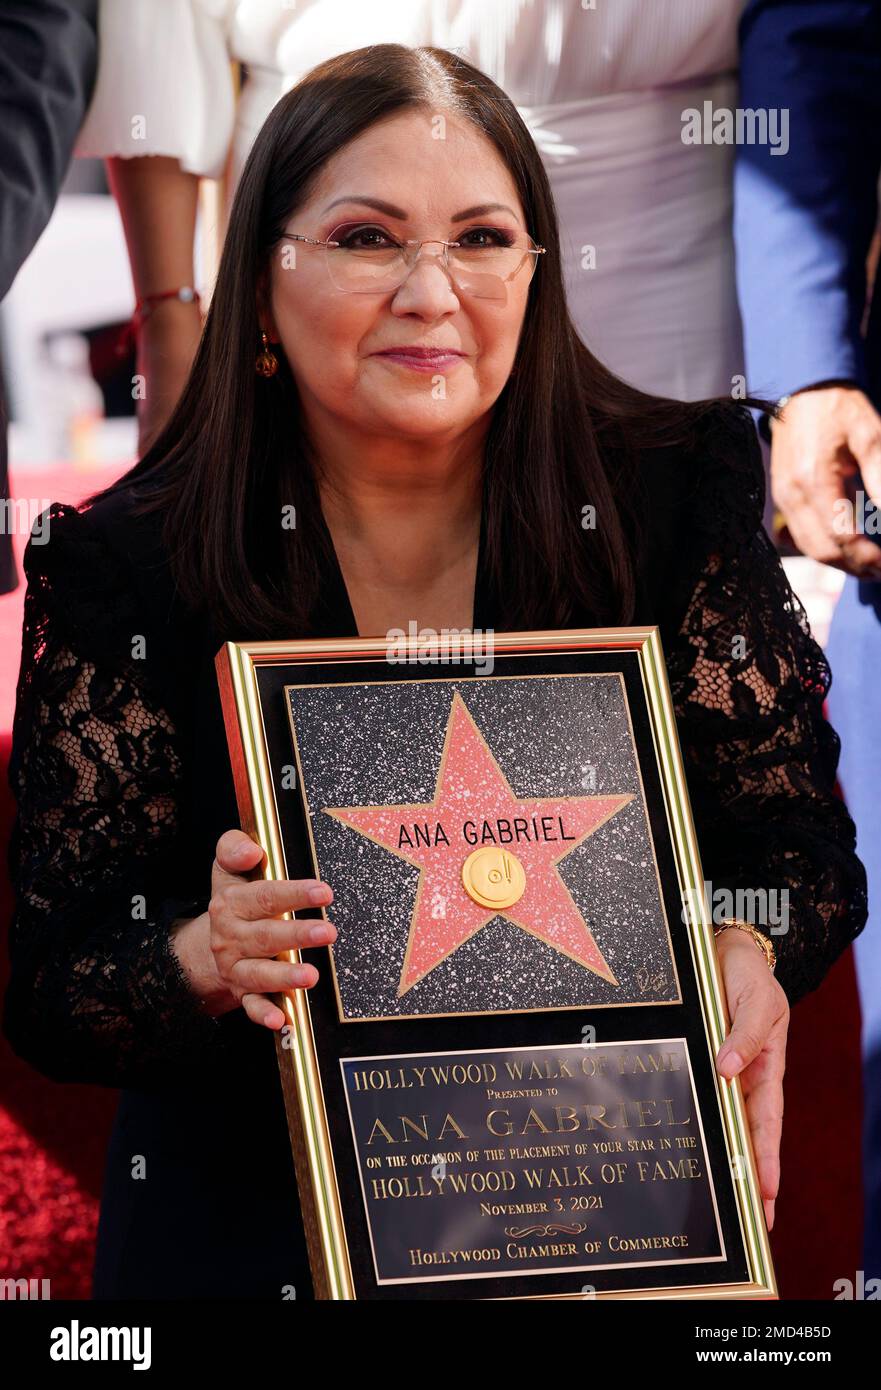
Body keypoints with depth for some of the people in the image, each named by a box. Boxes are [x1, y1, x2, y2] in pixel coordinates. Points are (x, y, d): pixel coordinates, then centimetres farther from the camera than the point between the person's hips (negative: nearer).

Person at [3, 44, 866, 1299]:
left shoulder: (679, 494, -1)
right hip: (254, 1235, -1)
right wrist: (210, 958, -26)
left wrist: (746, 956, -19)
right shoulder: (123, 571, -5)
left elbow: (795, 845, 4)